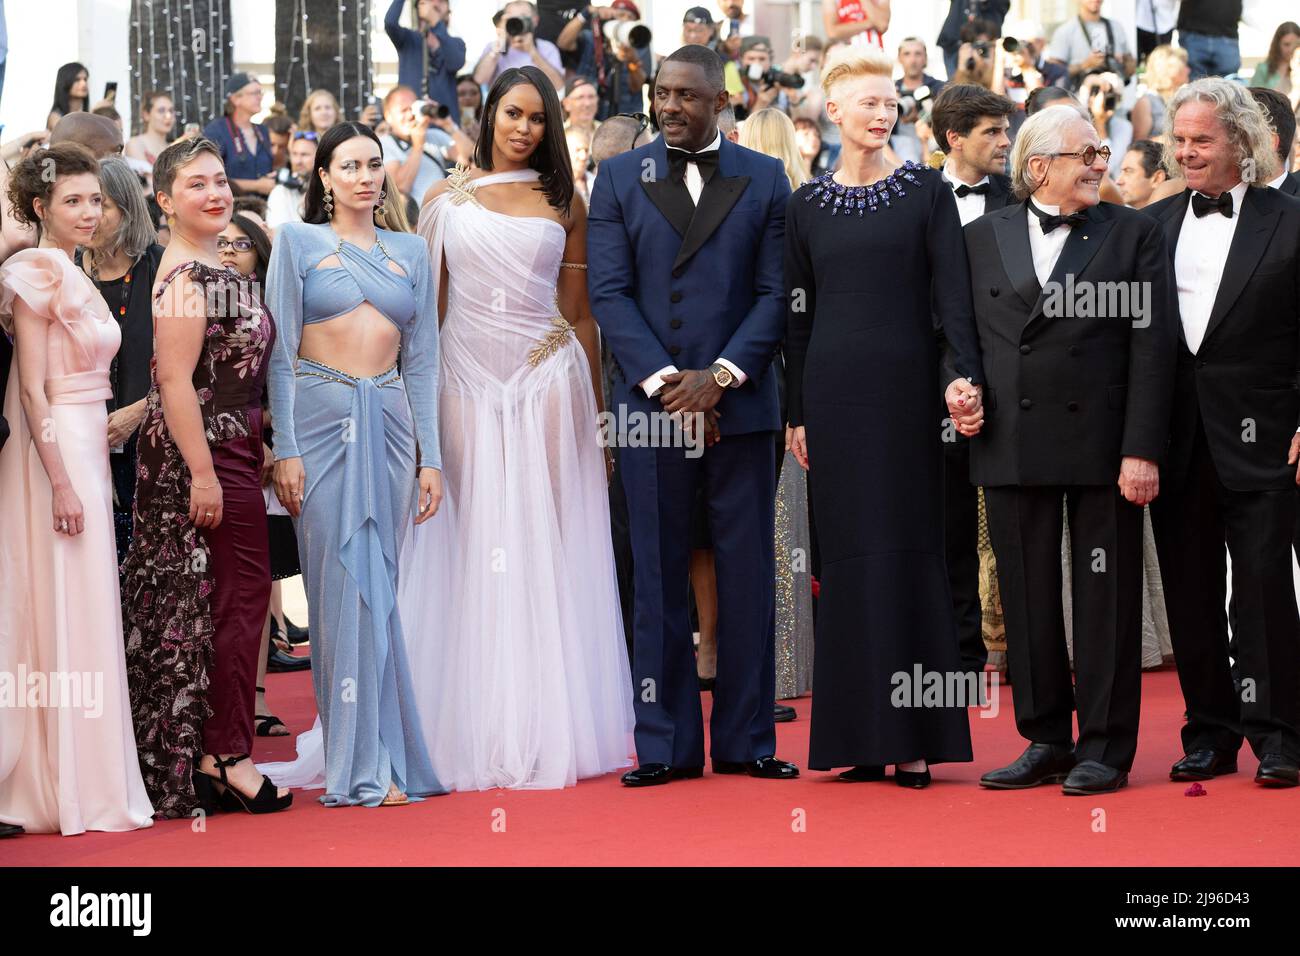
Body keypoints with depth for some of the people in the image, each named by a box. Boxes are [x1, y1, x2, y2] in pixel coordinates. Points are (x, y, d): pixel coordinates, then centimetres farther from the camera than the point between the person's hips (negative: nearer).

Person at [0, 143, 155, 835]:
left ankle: (67, 783, 13)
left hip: (86, 448, 9)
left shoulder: (72, 275, 16)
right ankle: (74, 791, -3)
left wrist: (89, 473, 13)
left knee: (80, 615, 9)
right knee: (66, 614, -7)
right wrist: (61, 483, -20)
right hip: (56, 452, -9)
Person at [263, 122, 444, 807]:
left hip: (389, 423, 3)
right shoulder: (298, 241, 4)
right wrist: (285, 449, -10)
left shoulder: (410, 253, 14)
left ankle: (379, 755, 7)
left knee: (377, 588, 3)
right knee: (344, 584, -6)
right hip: (322, 418, -3)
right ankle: (365, 765, -3)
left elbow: (421, 362, 13)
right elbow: (281, 351, -1)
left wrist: (430, 458, 6)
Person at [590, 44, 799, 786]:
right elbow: (609, 291, 1)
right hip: (651, 404, 0)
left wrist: (721, 375, -10)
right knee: (659, 578, 3)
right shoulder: (620, 178, 8)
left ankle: (746, 740, 10)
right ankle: (667, 744, 8)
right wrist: (662, 380, -10)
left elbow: (776, 292, 2)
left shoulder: (765, 179, 7)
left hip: (740, 403, 0)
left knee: (747, 576, 3)